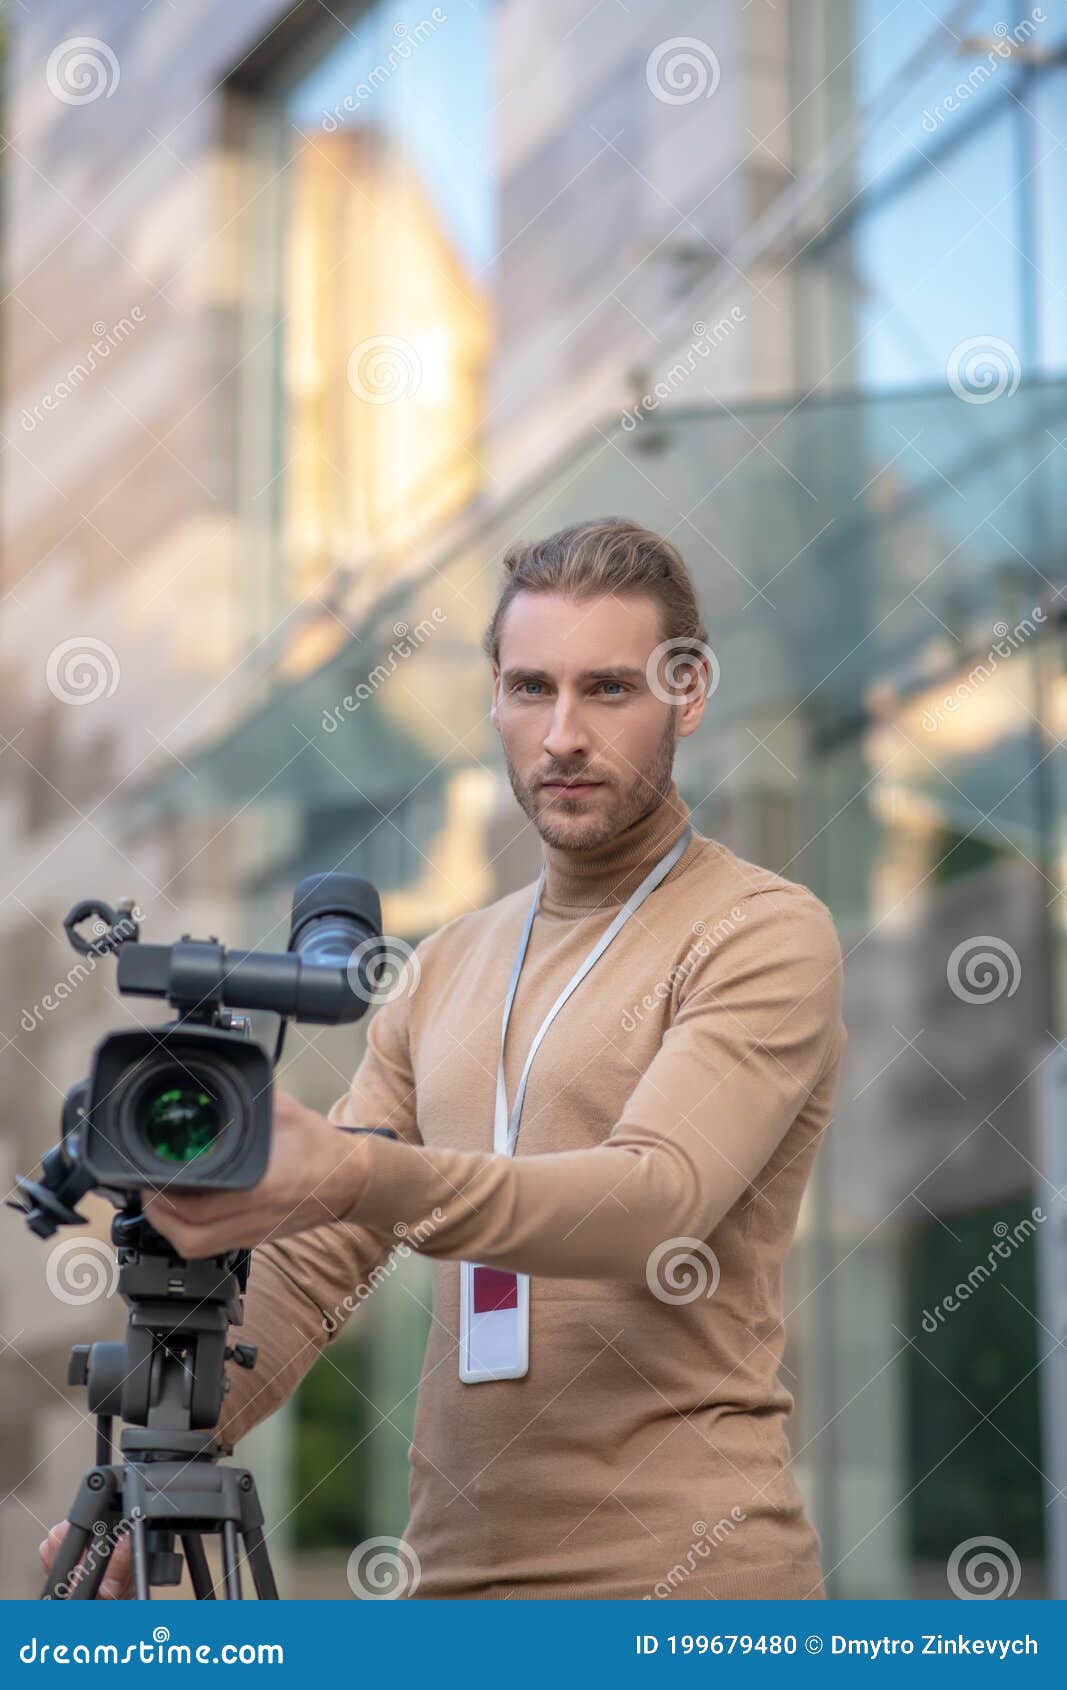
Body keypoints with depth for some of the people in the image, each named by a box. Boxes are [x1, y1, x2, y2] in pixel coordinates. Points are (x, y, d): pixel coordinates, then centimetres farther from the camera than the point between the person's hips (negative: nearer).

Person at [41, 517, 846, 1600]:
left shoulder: (764, 933, -5)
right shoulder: (449, 966, 14)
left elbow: (661, 1194, -21)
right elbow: (314, 1262, 12)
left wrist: (360, 1176, -35)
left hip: (680, 1568, -5)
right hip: (454, 1563, 5)